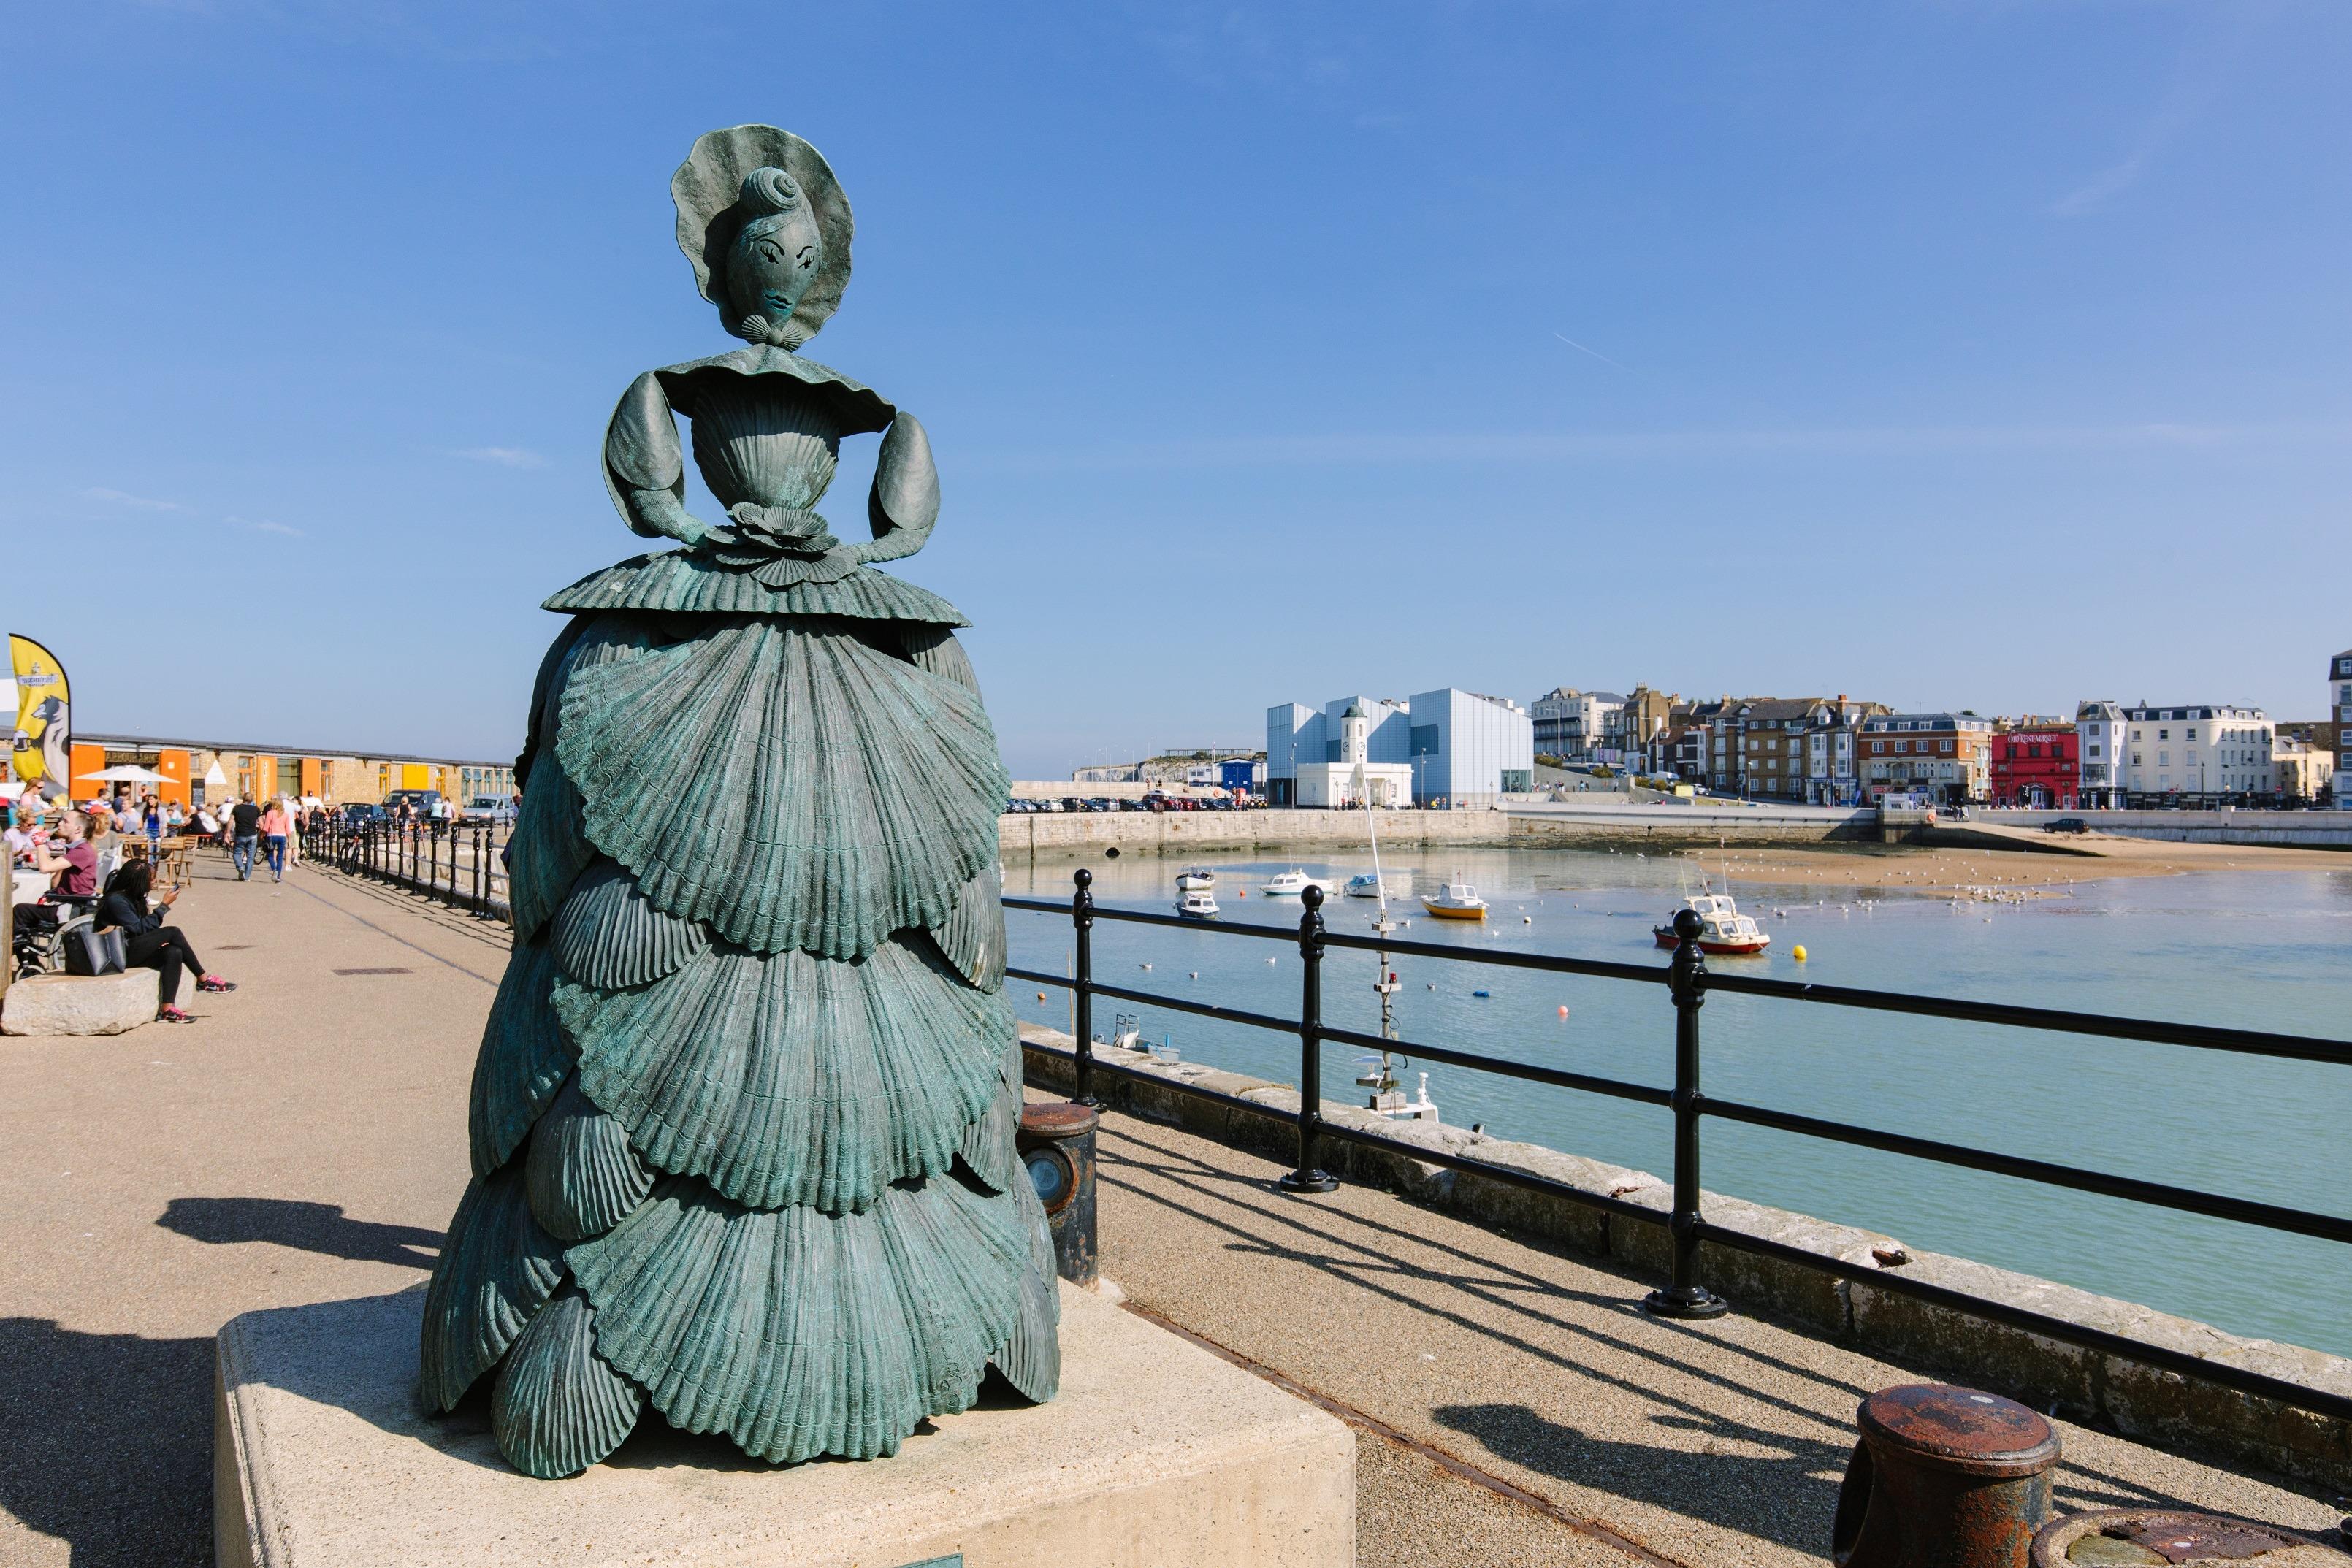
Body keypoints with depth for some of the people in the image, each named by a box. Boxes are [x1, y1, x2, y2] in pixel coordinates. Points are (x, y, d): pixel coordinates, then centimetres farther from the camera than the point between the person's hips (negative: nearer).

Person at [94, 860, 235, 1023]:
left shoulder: (132, 897, 14)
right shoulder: (115, 901, -15)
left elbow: (145, 929, 16)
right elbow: (139, 929, -19)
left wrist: (159, 940, -3)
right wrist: (164, 905, -17)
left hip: (131, 951, 9)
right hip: (122, 955, -9)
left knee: (174, 953, -19)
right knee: (172, 932, -20)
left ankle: (168, 1009, -24)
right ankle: (203, 979, -10)